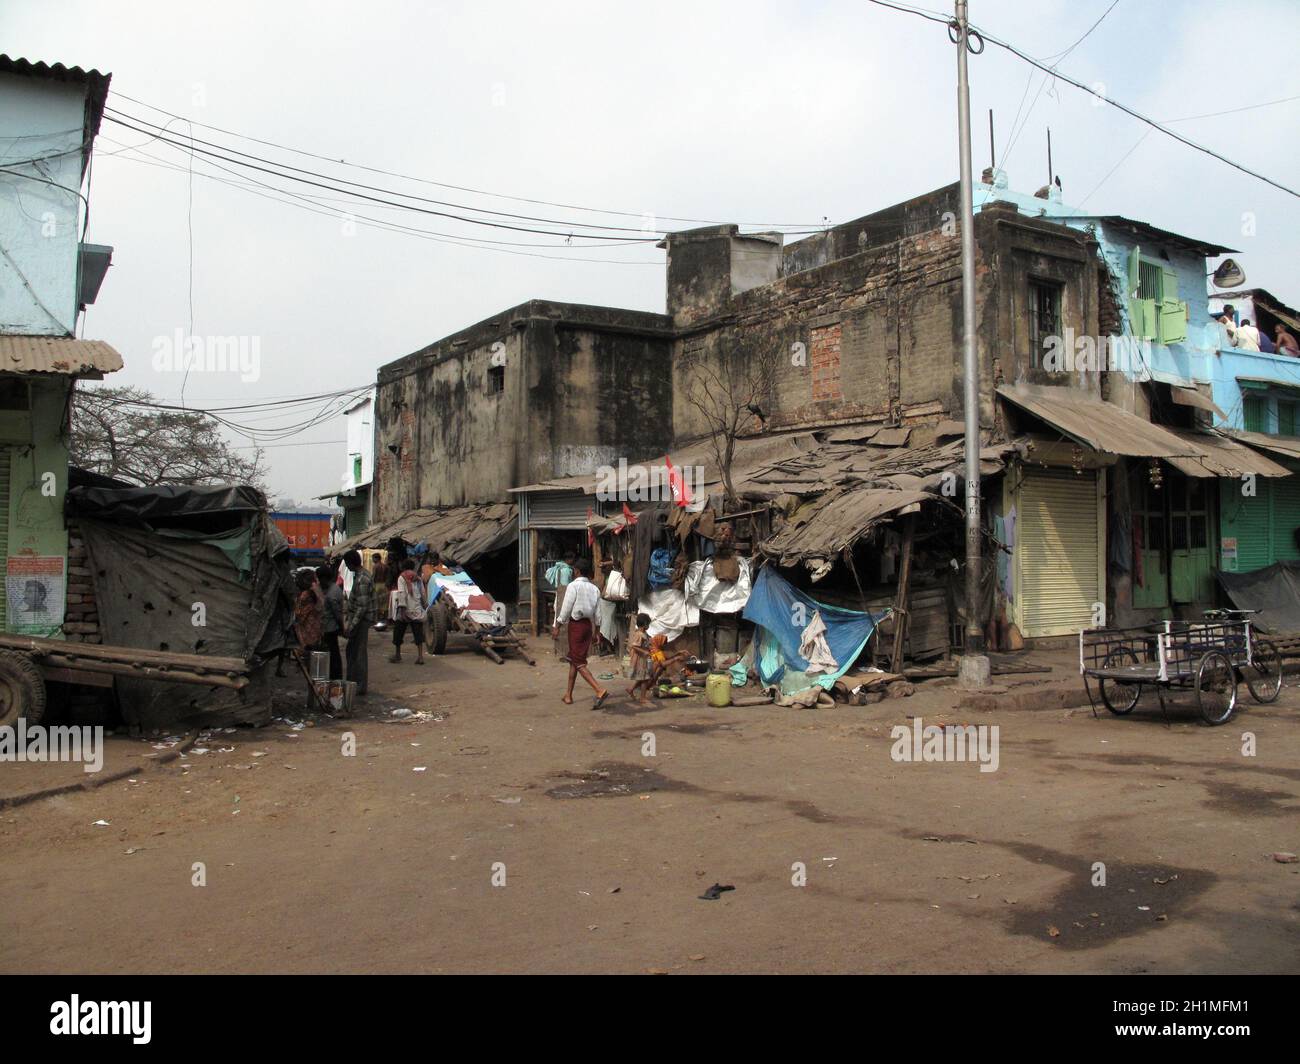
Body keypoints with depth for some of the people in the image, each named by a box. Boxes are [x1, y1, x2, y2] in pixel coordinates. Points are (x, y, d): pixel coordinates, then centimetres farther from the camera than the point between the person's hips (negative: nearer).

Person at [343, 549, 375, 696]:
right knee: (351, 650, 17)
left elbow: (362, 606, -24)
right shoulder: (359, 575, 10)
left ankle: (360, 686, 3)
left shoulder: (362, 580, -22)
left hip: (362, 619, -10)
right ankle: (352, 681, 27)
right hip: (356, 617, 10)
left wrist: (352, 626, -23)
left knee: (358, 652, -4)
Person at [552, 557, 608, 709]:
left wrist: (557, 626, -7)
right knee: (573, 659, 18)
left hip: (576, 624, -7)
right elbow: (597, 612, 7)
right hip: (588, 625, 7)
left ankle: (600, 691, -22)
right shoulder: (594, 588, 7)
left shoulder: (574, 585, -11)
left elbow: (566, 608, -14)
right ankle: (568, 695, 24)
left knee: (579, 662, -6)